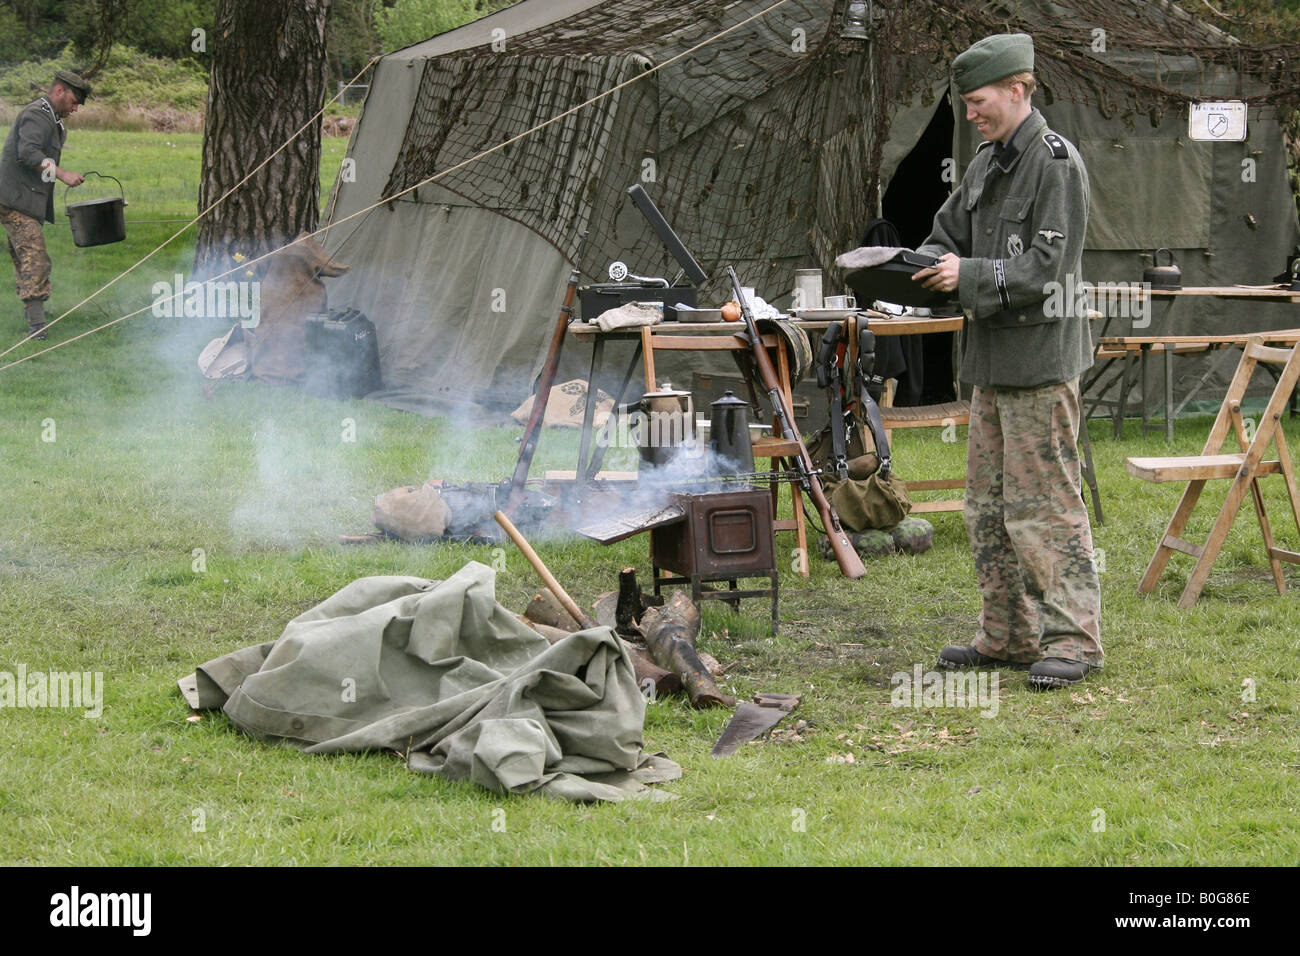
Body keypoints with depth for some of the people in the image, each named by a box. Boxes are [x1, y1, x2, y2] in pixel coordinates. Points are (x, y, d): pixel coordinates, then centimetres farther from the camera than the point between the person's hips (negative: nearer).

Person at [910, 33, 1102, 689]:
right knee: (988, 506, 12)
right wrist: (921, 266, 1)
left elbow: (1047, 266, -18)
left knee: (1046, 504, -8)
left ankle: (1074, 639, -3)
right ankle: (1009, 636, 20)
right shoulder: (986, 165, 15)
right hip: (991, 361, 9)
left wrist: (969, 275, -22)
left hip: (1040, 362, -9)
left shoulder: (1056, 163, -12)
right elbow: (948, 236, 22)